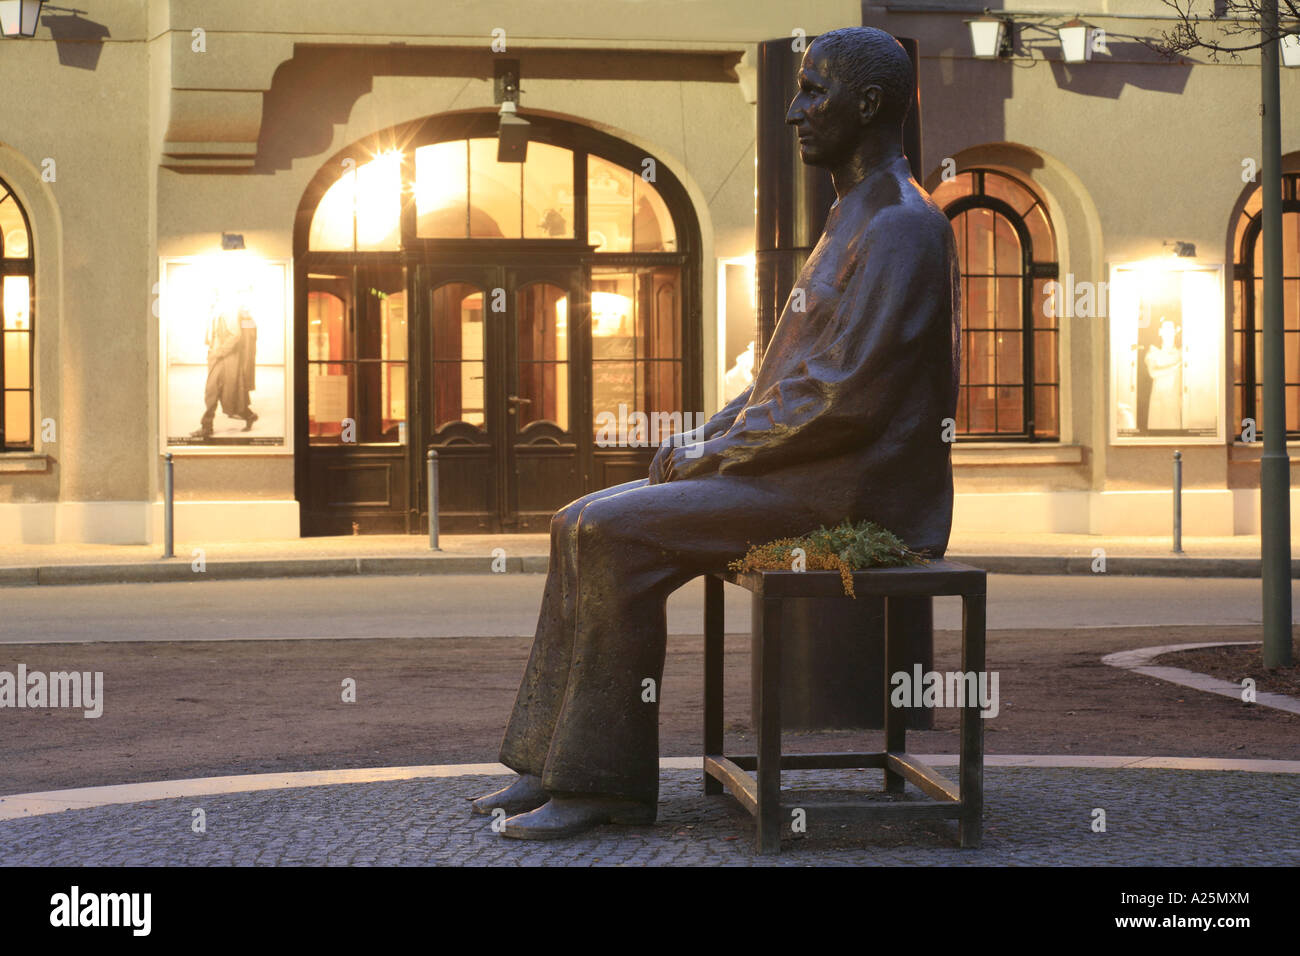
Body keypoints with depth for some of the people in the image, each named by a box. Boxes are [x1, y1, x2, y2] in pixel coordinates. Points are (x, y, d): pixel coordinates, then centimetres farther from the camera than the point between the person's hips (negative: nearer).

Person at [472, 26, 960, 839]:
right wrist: (705, 438, 8)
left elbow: (844, 400, -22)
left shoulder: (901, 229, -14)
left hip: (844, 492, -10)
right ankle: (557, 766, -1)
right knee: (584, 526, 0)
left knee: (619, 537, -22)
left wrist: (712, 453, -13)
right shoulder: (854, 222, 21)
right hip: (793, 470, 10)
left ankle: (609, 781, -13)